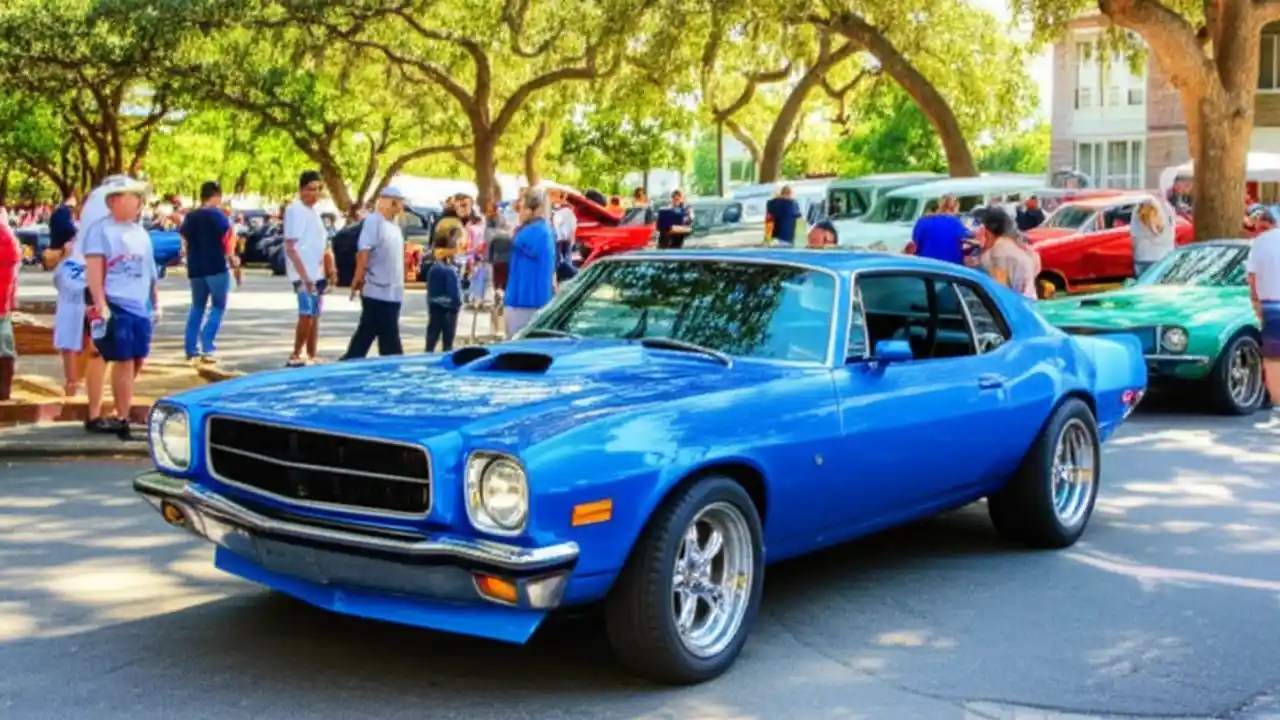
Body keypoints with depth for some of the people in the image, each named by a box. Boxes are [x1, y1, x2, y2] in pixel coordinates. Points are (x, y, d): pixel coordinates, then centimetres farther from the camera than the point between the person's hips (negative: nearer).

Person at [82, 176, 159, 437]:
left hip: (141, 307, 8)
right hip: (116, 306, -8)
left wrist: (156, 302, 21)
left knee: (137, 360, 12)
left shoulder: (141, 233, 16)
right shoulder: (101, 230, -6)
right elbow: (94, 270, -13)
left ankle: (120, 410, 27)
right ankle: (122, 419, -2)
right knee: (124, 361, -8)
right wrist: (100, 304, -21)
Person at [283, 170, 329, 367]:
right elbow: (291, 248, -20)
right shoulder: (295, 210, -15)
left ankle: (311, 357, 19)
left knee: (314, 315, 12)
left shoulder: (312, 210, 13)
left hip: (316, 273, 10)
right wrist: (304, 276, -25)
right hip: (304, 274, -10)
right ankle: (295, 357, -7)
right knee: (307, 314, -13)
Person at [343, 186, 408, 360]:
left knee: (367, 332, 11)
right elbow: (363, 250, -19)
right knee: (389, 337, -6)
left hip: (392, 293, 9)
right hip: (378, 292, -9)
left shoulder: (394, 226, 17)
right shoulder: (374, 221, -11)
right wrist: (359, 277, -25)